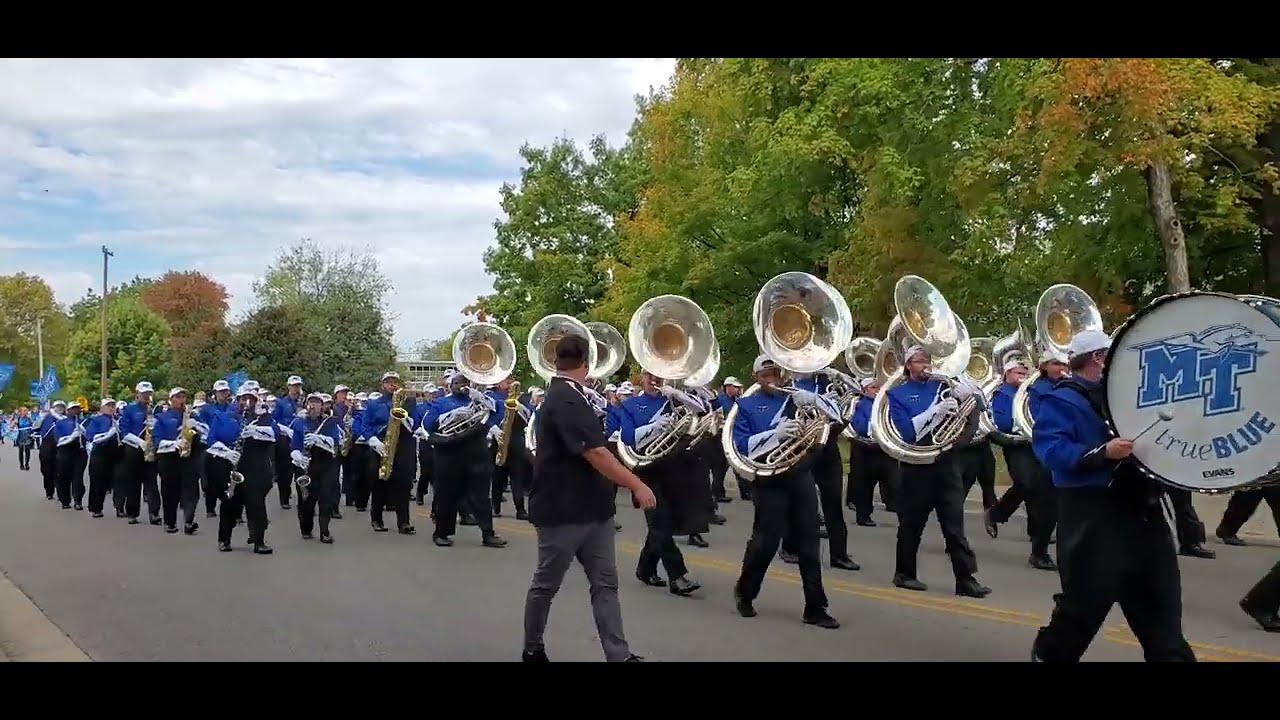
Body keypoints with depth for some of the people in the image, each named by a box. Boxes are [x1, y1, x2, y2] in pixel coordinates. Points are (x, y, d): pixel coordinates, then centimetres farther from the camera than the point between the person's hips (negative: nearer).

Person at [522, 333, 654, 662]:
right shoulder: (565, 400, -20)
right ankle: (533, 649, 23)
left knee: (605, 584, 5)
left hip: (592, 508, 9)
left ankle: (619, 655, 5)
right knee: (546, 585, 8)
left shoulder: (567, 396, 12)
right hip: (563, 510, -9)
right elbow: (596, 454, -26)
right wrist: (637, 485, -24)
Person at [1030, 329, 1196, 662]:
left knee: (1158, 598, 9)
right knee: (1087, 598, -2)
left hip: (1140, 507, 8)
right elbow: (1049, 448, -22)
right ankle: (1050, 652, 19)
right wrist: (1102, 452, -32)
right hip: (1093, 515, -8)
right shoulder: (1062, 400, -8)